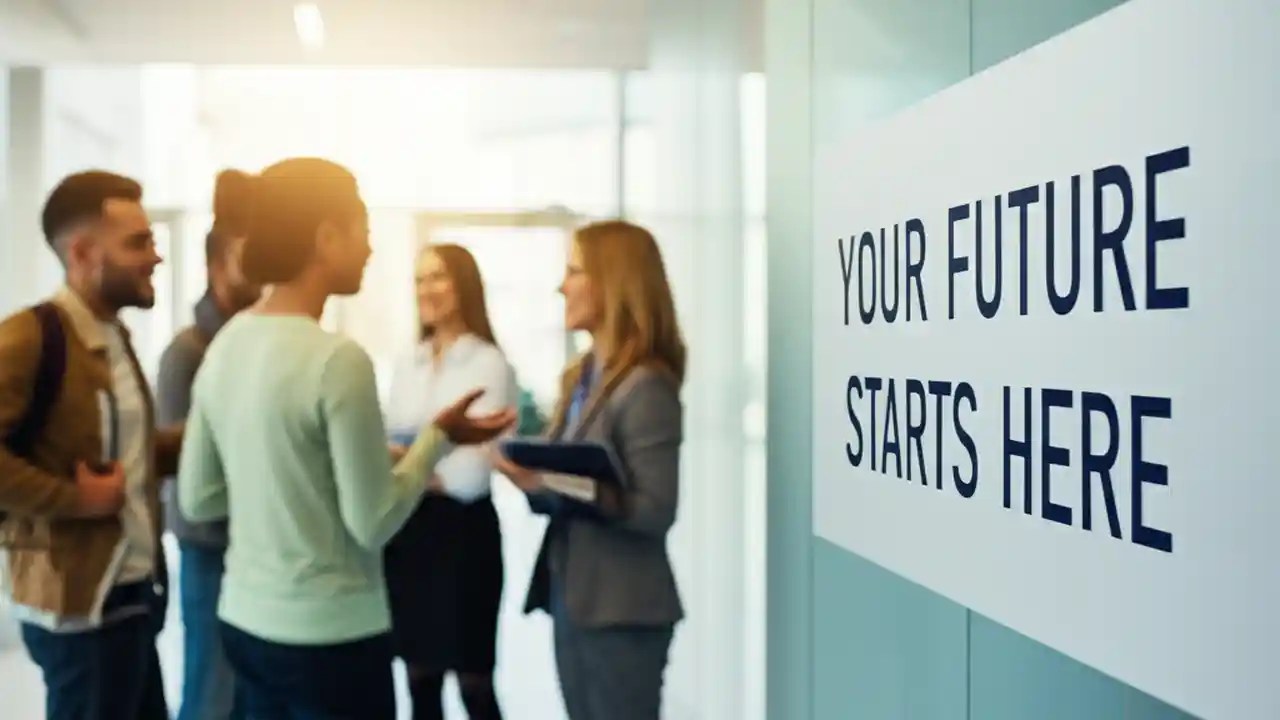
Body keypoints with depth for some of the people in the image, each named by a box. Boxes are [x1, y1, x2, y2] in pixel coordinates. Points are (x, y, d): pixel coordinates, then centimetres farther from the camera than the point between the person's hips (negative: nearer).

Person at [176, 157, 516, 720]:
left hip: (245, 620, 8)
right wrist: (439, 438, -5)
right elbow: (373, 523, -15)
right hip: (329, 634, -7)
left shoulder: (225, 345, 3)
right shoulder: (337, 360, -20)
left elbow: (197, 501, 10)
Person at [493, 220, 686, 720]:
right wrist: (532, 476, -9)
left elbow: (655, 511, -19)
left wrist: (559, 485, -25)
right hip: (572, 595, 8)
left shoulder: (646, 386, -15)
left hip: (622, 608, -8)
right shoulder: (579, 379, 10)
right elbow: (566, 495, 11)